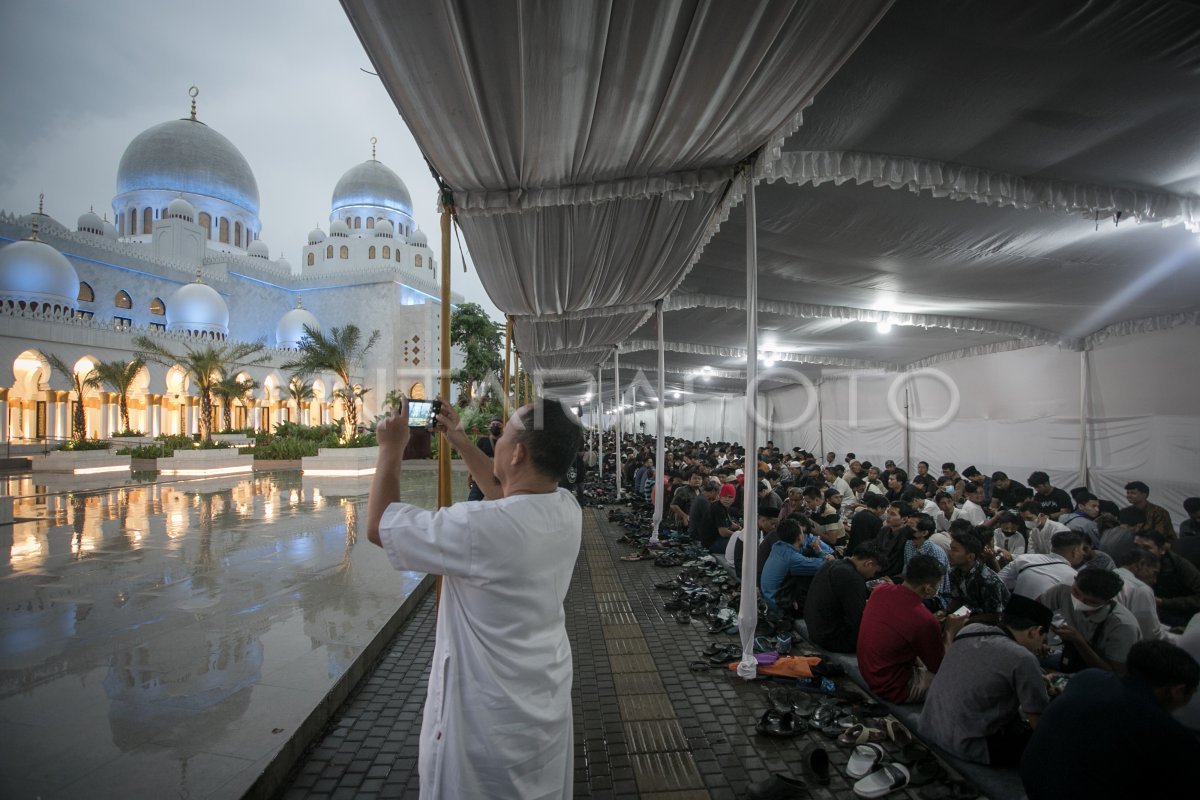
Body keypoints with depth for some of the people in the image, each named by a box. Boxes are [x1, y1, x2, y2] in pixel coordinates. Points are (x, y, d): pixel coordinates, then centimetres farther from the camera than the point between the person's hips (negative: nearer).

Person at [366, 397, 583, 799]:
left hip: (488, 723, -6)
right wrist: (459, 440, 13)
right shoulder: (568, 509, -10)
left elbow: (379, 526, -17)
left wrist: (392, 447, -7)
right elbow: (507, 495, 12)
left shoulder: (480, 527, -32)